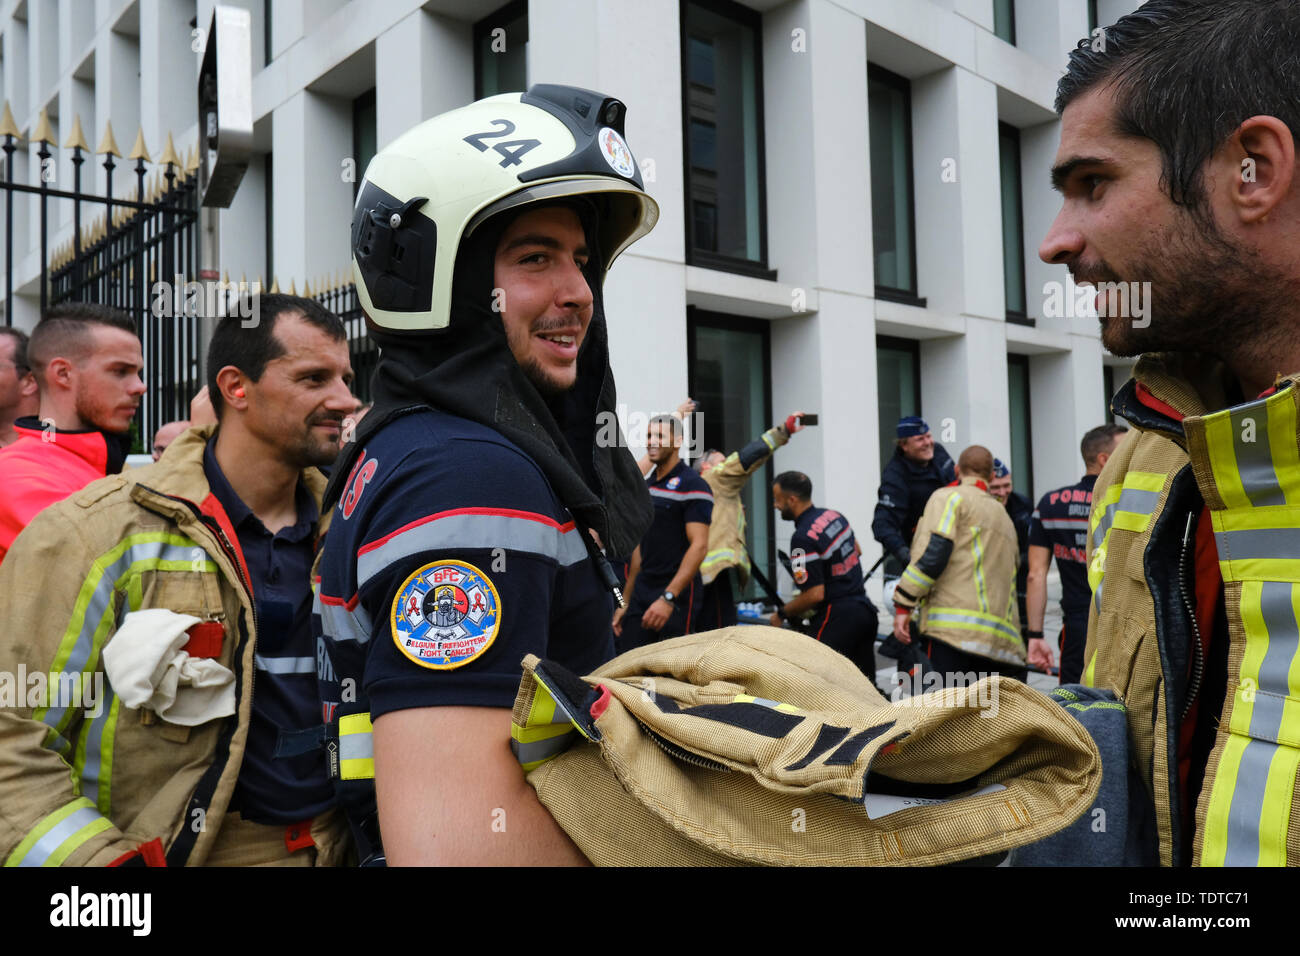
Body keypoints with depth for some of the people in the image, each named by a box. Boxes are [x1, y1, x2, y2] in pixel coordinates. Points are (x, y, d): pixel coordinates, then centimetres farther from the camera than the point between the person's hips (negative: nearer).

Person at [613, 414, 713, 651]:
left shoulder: (692, 485, -9)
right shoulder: (645, 485, 14)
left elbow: (699, 545, -18)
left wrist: (668, 598, -26)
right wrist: (626, 601, 16)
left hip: (677, 595, -7)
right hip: (642, 594, 7)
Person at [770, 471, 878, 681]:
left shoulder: (803, 538, -20)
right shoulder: (834, 516, 7)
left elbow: (815, 595, -21)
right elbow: (857, 551, 25)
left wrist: (781, 614, -7)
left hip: (837, 619, -9)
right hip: (865, 609, 9)